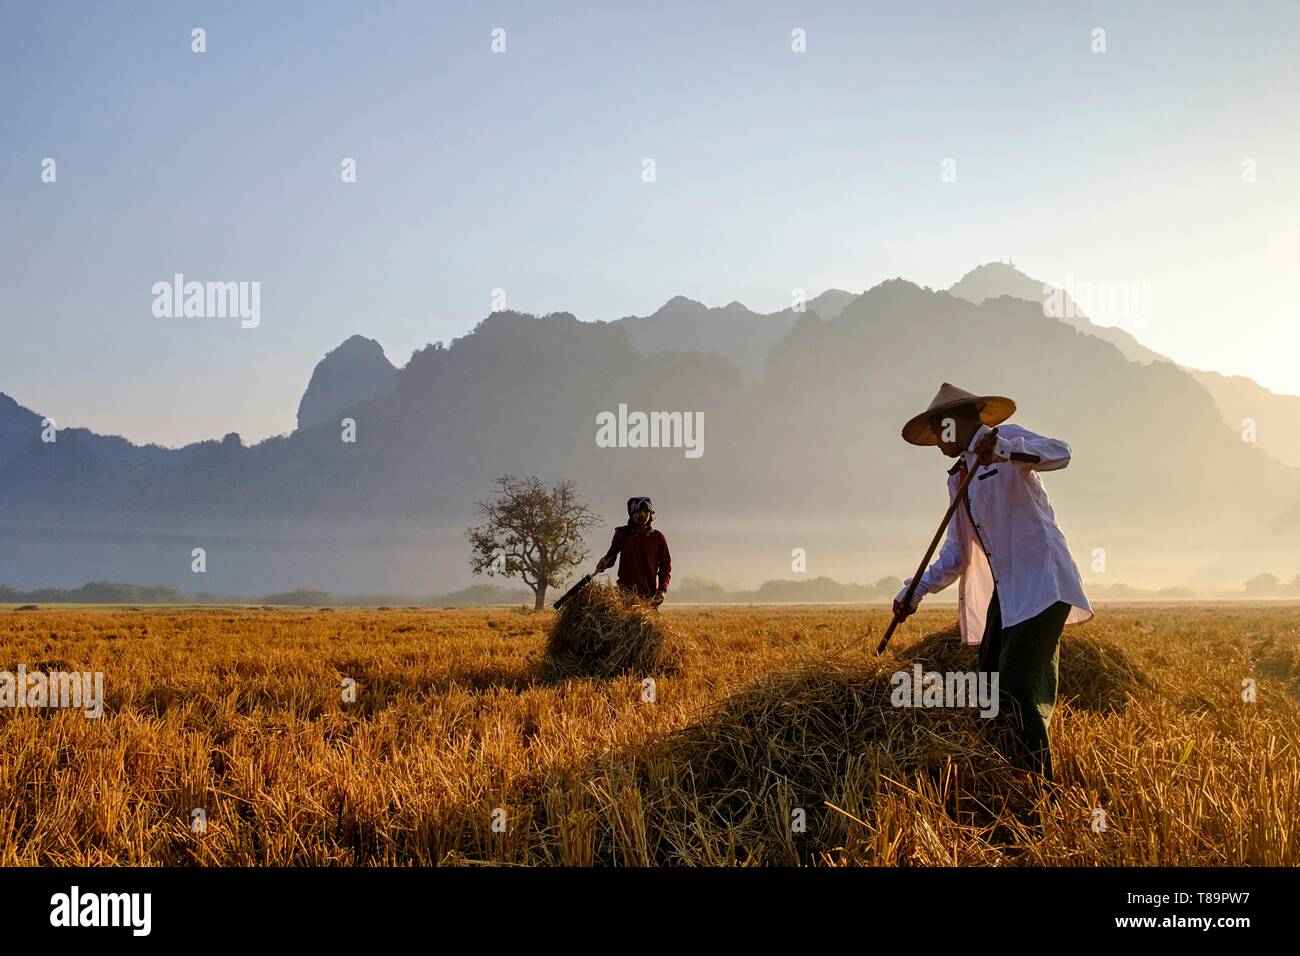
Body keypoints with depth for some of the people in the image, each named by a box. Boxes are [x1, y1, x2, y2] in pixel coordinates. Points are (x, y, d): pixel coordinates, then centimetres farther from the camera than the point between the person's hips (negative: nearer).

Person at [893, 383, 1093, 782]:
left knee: (1019, 685, -16)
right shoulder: (958, 477, 20)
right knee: (991, 686, 7)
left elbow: (1059, 453, -23)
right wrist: (917, 590, 9)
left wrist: (1003, 452, -39)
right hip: (1005, 591, 9)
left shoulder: (1008, 438, -2)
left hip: (1041, 583, -9)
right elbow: (957, 551, 20)